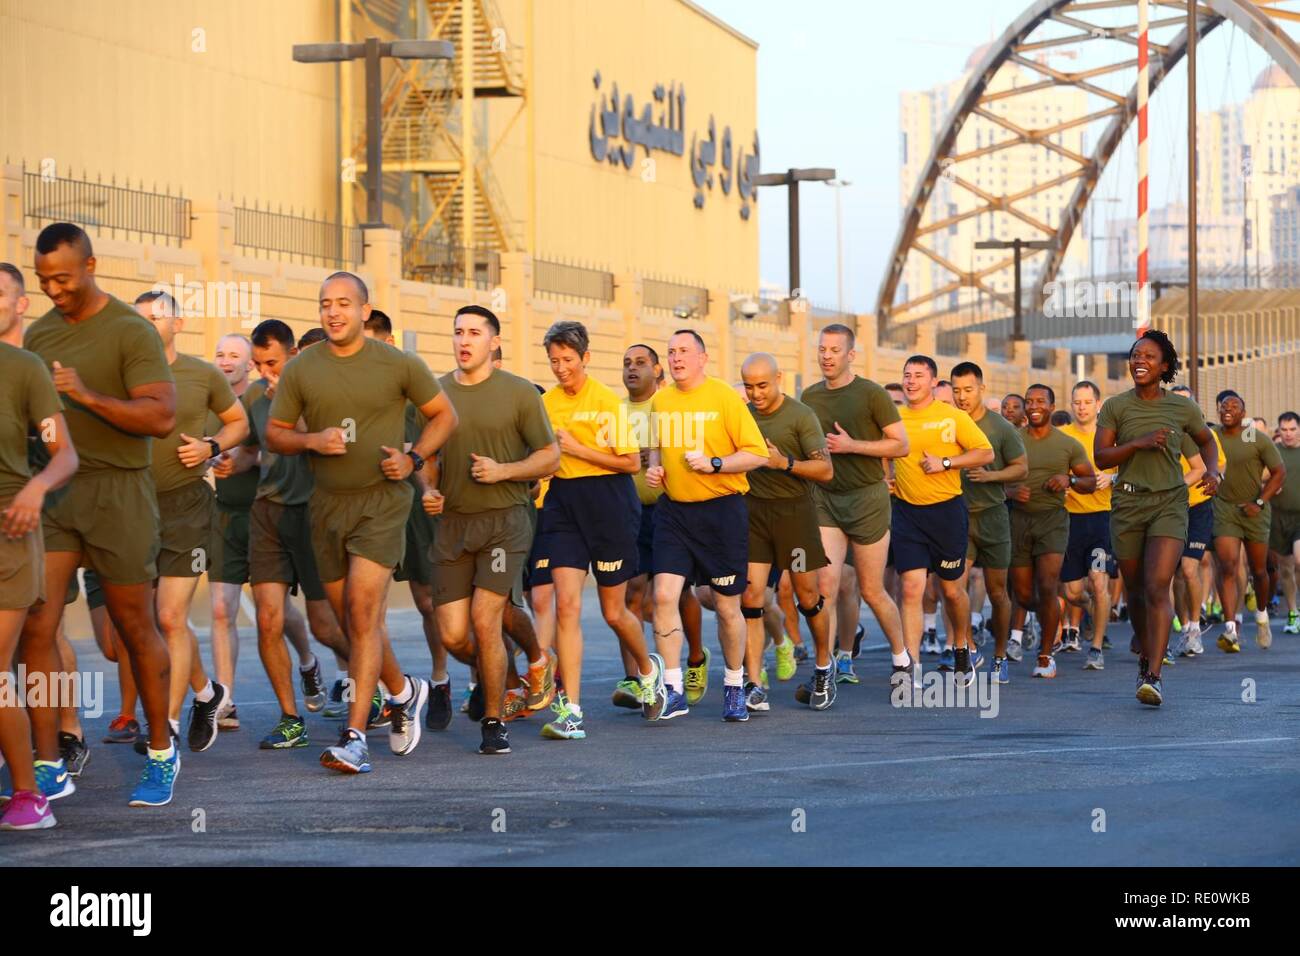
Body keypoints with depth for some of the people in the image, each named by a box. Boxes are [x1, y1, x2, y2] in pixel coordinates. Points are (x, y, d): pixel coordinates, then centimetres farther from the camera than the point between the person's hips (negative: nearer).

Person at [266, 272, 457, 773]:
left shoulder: (398, 365, -2)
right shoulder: (300, 369, 3)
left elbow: (444, 415, 9)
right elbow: (274, 433, 9)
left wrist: (414, 459, -7)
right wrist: (312, 440, -11)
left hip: (381, 500, -4)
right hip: (327, 503, 4)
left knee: (363, 610, -16)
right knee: (350, 619, 11)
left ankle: (355, 736, -16)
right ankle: (403, 691, 38)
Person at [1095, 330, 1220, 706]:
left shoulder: (1182, 408, 3)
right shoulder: (1116, 406, 2)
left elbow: (1206, 440, 22)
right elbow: (1100, 457, -4)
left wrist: (1213, 470, 3)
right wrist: (1139, 443, -17)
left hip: (1170, 503, -1)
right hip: (1128, 503, 1)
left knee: (1157, 587, -16)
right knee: (1135, 590, 11)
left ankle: (1153, 676, -20)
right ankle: (1145, 655, 37)